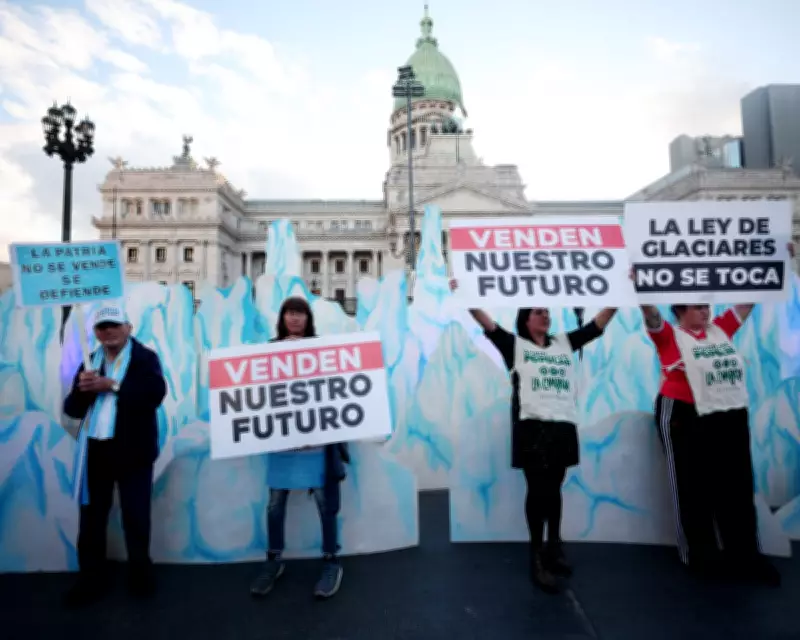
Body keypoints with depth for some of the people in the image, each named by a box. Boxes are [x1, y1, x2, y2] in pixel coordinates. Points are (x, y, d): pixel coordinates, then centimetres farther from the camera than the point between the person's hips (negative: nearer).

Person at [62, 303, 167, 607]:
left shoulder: (146, 358, -3)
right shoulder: (89, 362, 10)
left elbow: (155, 394, -19)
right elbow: (72, 409, 7)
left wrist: (112, 385, -19)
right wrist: (82, 389, -14)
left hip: (132, 450, -4)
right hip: (95, 450, 4)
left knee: (135, 517, 6)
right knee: (91, 517, 12)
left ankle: (140, 573, 23)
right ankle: (91, 578, 26)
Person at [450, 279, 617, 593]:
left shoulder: (565, 343, 14)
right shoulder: (514, 345, 2)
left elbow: (599, 322, 14)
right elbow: (486, 322, -10)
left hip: (563, 425, 4)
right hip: (532, 426, -4)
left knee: (554, 489, 15)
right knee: (538, 490, 1)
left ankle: (554, 549, 31)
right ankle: (538, 558, 13)